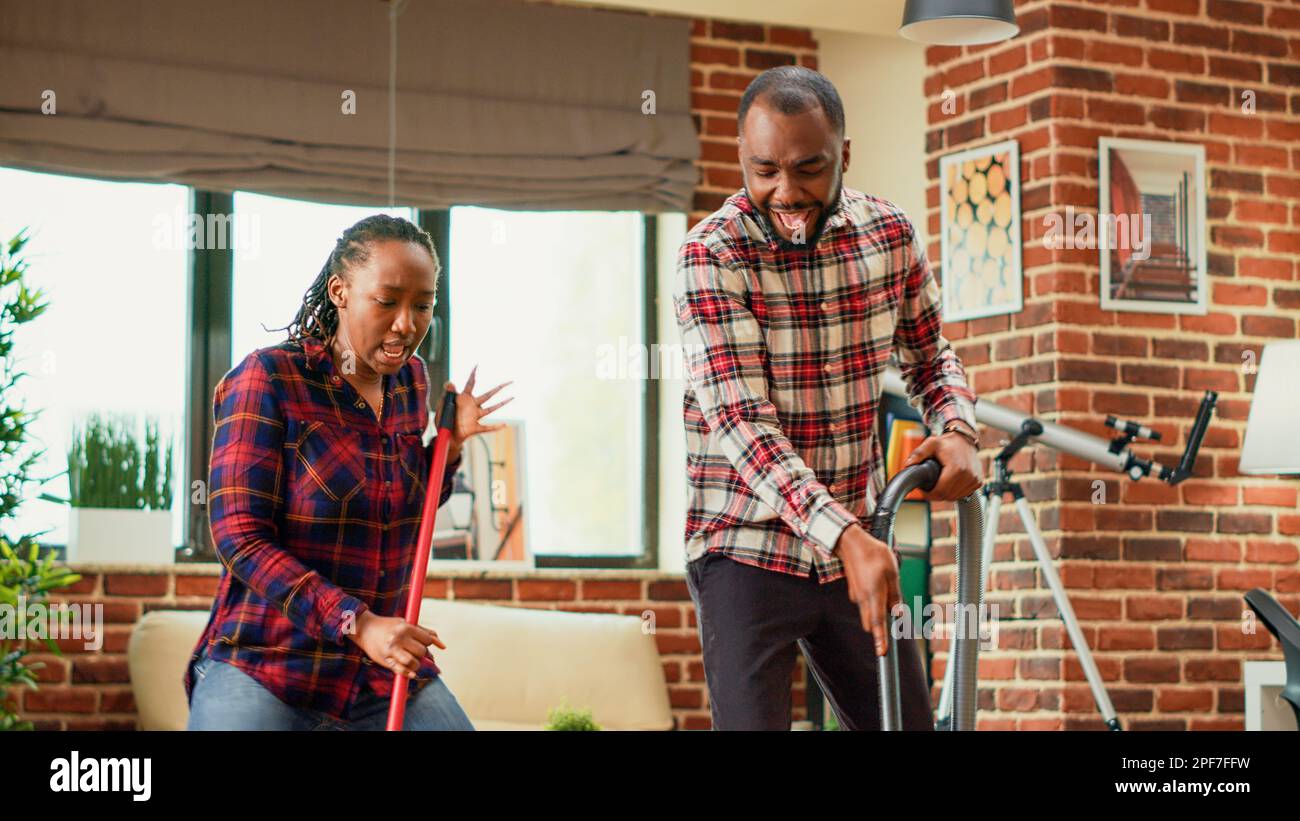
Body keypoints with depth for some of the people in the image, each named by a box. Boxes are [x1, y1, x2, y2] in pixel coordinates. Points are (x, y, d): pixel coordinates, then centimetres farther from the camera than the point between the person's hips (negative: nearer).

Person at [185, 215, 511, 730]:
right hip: (264, 668, -5)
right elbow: (240, 538, -17)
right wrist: (358, 623, -24)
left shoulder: (410, 379, 8)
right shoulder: (267, 378, -10)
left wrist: (450, 445, 4)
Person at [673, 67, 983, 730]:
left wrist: (957, 431, -9)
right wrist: (847, 537, -34)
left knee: (907, 720, 9)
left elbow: (930, 356, 14)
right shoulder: (712, 256, -16)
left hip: (860, 544, 5)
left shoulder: (889, 234, 0)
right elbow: (740, 421, -24)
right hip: (746, 552, -5)